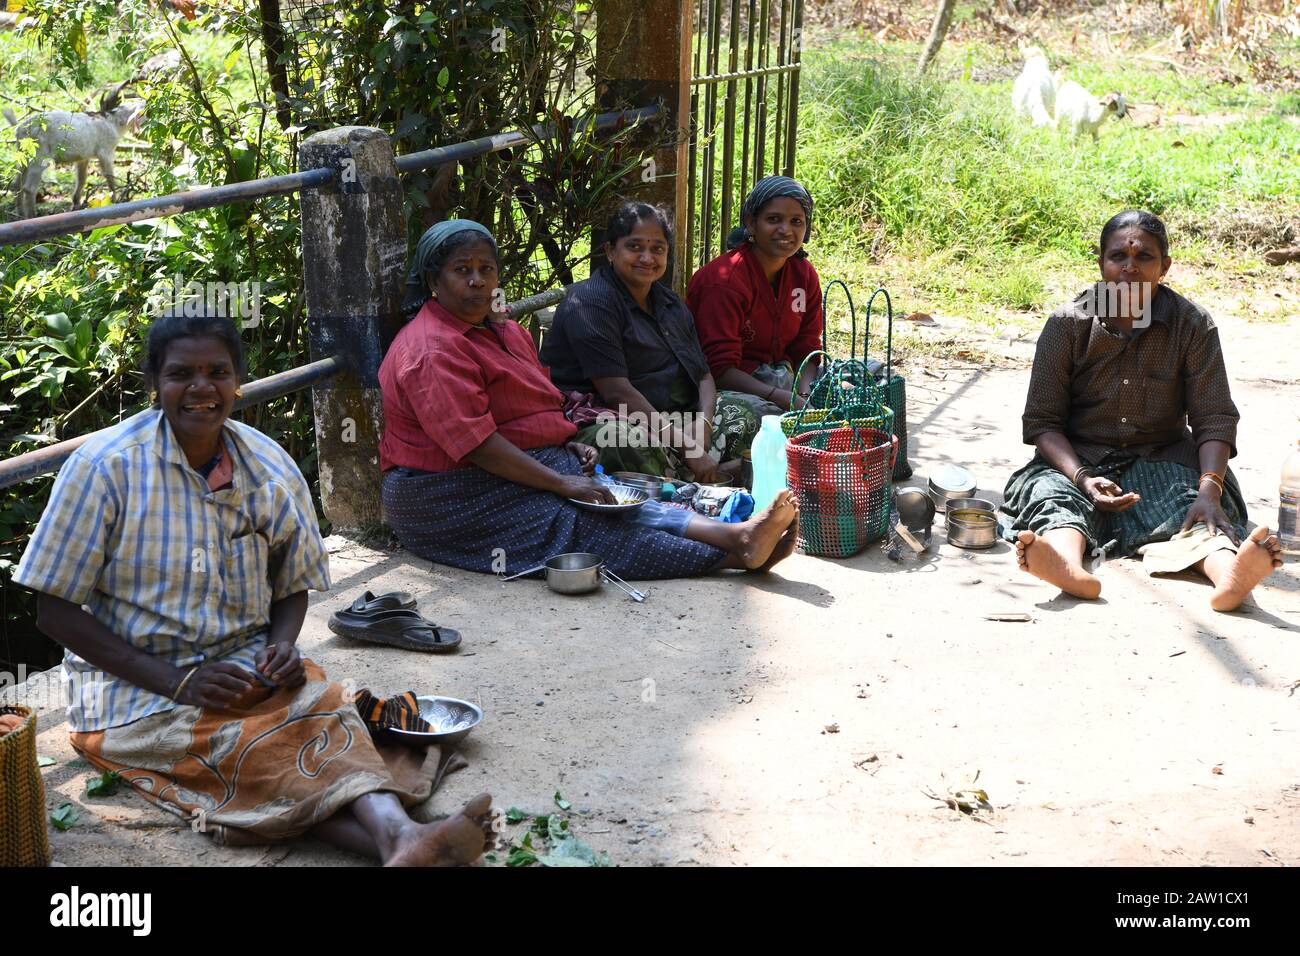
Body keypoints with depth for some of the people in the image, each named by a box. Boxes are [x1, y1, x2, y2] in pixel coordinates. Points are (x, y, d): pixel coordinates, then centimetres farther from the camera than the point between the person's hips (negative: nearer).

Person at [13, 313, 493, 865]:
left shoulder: (271, 468, 1)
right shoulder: (105, 466, -10)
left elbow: (292, 587, 14)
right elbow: (54, 611, -9)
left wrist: (282, 646, -10)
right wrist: (175, 682, -18)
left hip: (248, 665, 3)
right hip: (134, 689, -3)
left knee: (322, 706, -30)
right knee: (261, 750, -31)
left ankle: (397, 834, -52)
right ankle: (396, 841, -45)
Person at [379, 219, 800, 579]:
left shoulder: (503, 332, 17)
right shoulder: (433, 351, -17)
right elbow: (475, 442, -25)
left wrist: (569, 446, 6)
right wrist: (560, 483, -25)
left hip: (528, 469, 10)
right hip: (454, 497, -9)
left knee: (620, 503, -15)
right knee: (586, 528, -24)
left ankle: (738, 534, -33)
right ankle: (734, 555, -36)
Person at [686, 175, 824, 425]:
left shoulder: (805, 275, 4)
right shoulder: (725, 280, -19)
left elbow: (806, 349, 8)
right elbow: (720, 367, -23)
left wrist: (805, 393, -16)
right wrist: (788, 400, -31)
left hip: (774, 374, 7)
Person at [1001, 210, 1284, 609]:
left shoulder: (1193, 325, -2)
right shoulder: (1067, 324, -3)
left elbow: (1214, 419, -6)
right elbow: (1041, 422, -5)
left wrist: (1210, 490, -26)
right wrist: (1082, 478, -24)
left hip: (1161, 458, 1)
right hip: (1078, 458, 0)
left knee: (1190, 502, -31)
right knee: (1052, 491, -33)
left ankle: (1228, 570, -64)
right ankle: (1067, 565, -67)